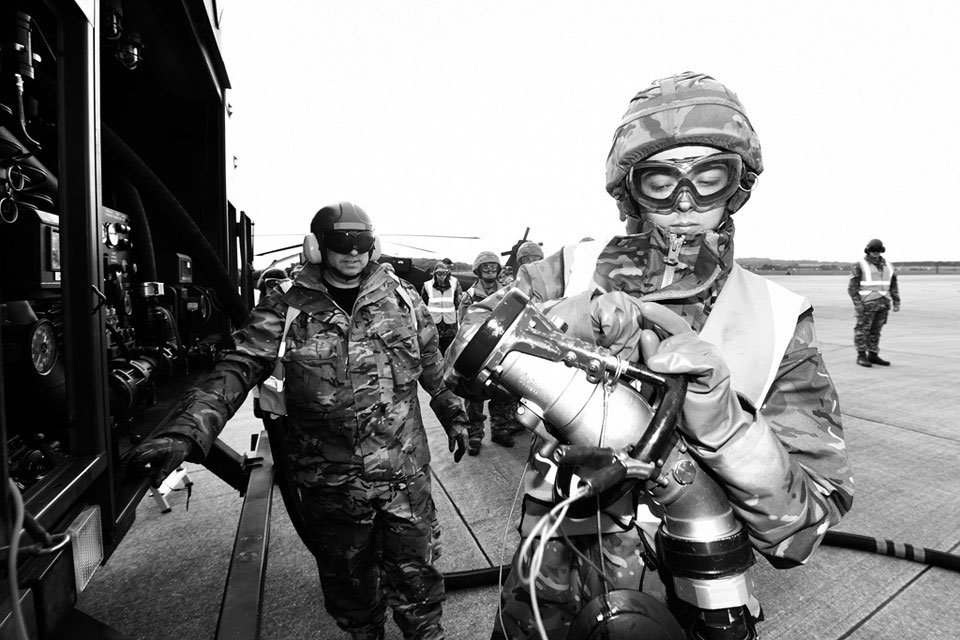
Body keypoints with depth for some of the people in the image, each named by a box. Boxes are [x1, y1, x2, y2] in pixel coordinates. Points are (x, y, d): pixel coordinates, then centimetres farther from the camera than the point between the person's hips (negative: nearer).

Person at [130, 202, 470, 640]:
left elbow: (433, 367, 12)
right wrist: (186, 432, -29)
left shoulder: (402, 298, 0)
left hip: (405, 473, 1)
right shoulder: (286, 306, -6)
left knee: (414, 571, 15)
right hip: (328, 483, 0)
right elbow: (237, 370, -15)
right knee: (347, 577, 21)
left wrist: (452, 414, 19)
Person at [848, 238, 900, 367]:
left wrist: (896, 302, 8)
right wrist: (857, 303, -16)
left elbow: (893, 285, 16)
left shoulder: (887, 266, 12)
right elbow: (852, 286, -8)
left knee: (875, 330, 9)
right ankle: (861, 356, 3)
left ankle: (873, 355, 16)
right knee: (862, 329, -3)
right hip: (866, 303, -5)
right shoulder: (860, 265, -5)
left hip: (882, 303, 5)